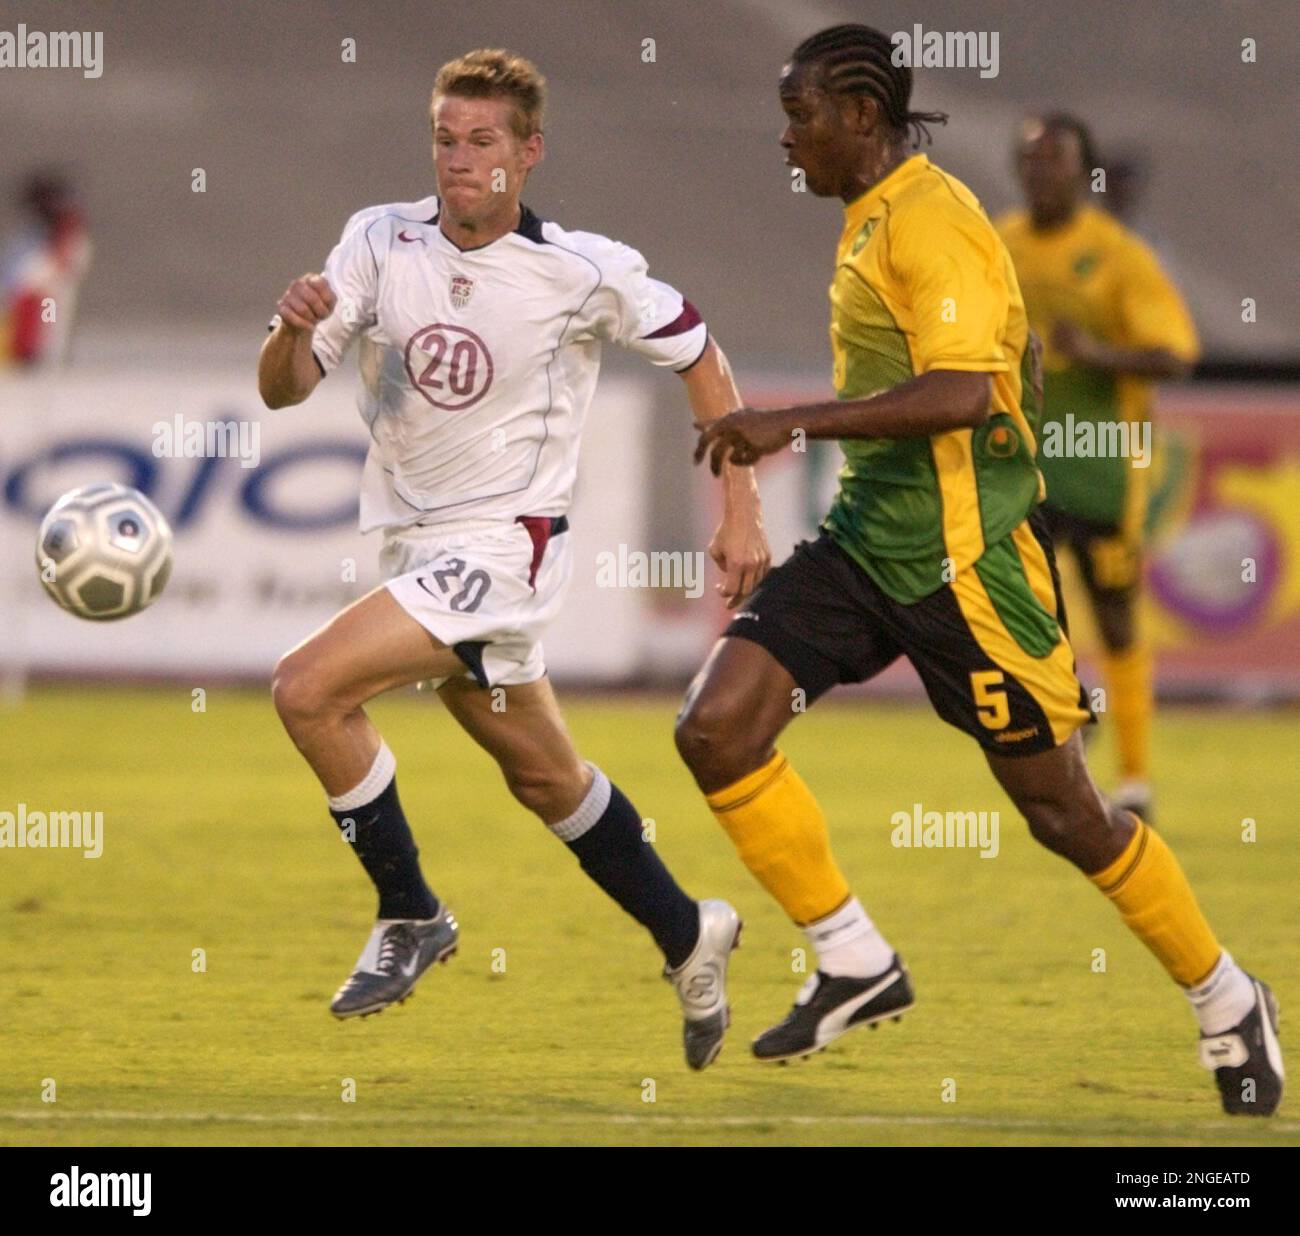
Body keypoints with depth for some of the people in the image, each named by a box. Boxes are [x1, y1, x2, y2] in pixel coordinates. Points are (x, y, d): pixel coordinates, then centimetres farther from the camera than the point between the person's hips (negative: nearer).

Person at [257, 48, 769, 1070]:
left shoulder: (583, 273, -13)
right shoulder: (382, 241, -3)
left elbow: (699, 357, 1)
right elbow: (283, 391, -4)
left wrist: (741, 512, -1)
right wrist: (296, 328, -27)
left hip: (504, 548, -6)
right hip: (414, 549, 6)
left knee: (309, 689, -22)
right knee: (545, 776, 19)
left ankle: (410, 917, -6)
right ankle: (689, 939, 38)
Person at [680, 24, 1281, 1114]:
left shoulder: (930, 220, -17)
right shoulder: (873, 220, 12)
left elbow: (959, 391, -29)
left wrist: (794, 423, -28)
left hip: (961, 554, -9)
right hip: (866, 538, 9)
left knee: (1059, 808, 1)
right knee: (717, 727, -9)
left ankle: (1227, 1003, 21)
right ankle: (855, 964, 2)